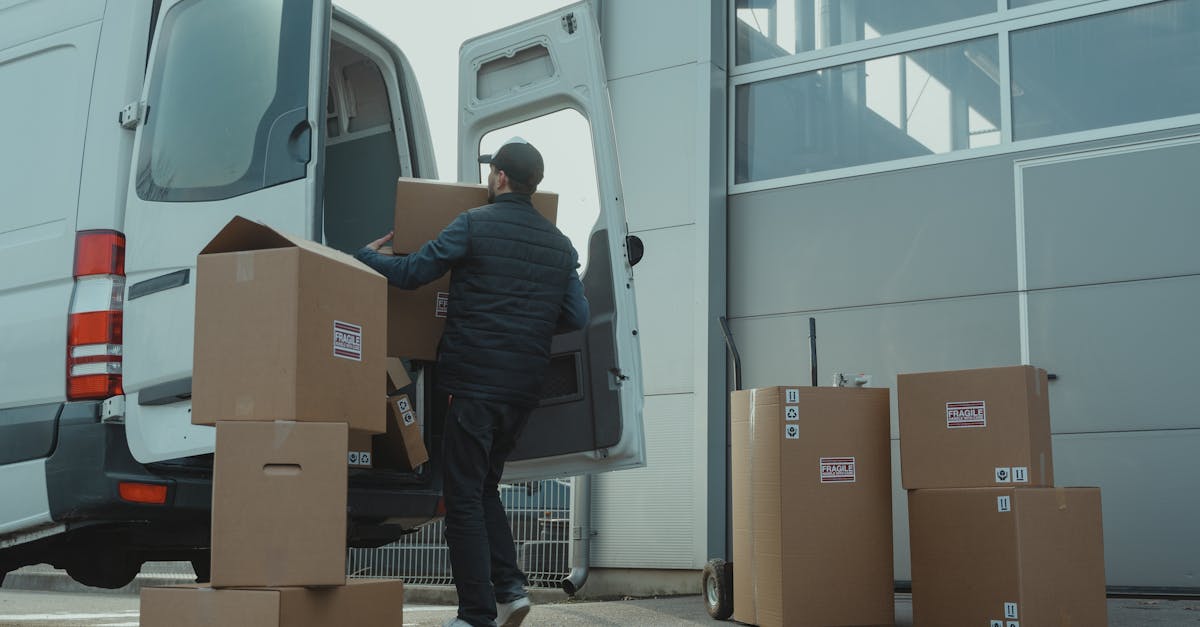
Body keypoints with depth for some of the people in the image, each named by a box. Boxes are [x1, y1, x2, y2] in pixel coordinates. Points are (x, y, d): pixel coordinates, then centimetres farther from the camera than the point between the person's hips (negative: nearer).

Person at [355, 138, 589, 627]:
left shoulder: (475, 225, -6)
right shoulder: (559, 244, 12)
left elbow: (410, 273, -6)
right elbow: (577, 317, 10)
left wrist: (367, 256, 13)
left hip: (475, 384, -6)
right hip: (524, 390, 6)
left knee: (464, 498, 1)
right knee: (484, 488, 21)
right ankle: (510, 586, 9)